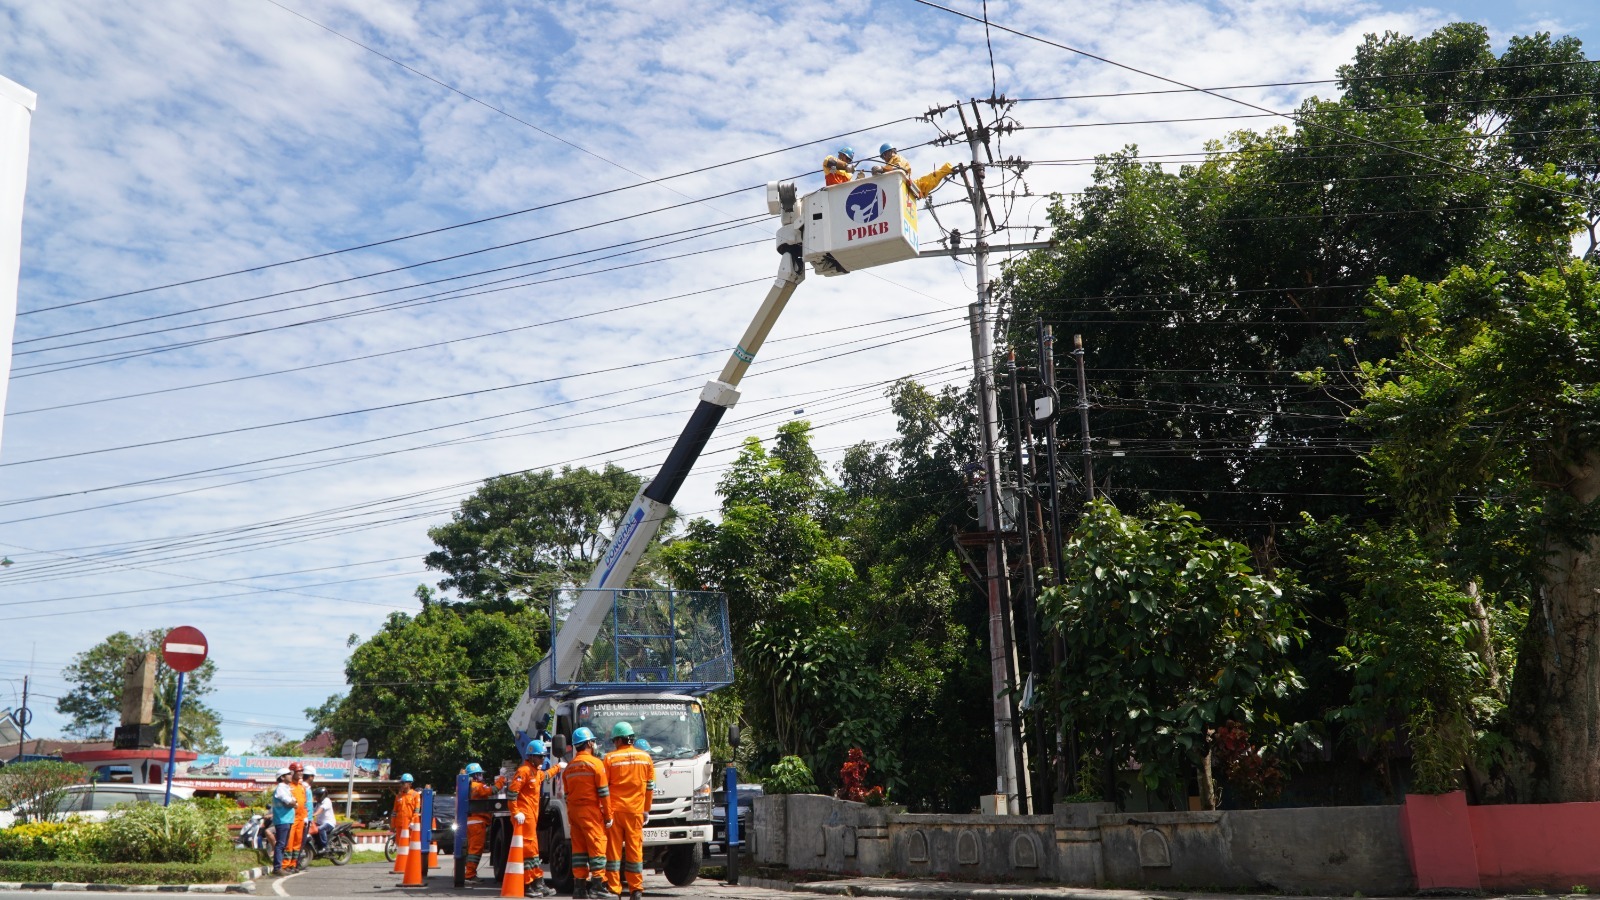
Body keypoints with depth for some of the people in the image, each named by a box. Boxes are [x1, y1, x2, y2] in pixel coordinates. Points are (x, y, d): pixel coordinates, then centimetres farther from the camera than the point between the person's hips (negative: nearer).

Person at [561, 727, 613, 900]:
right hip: (590, 810, -7)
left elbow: (567, 794, 15)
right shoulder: (595, 763, -7)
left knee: (578, 847, 9)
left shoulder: (569, 767, 13)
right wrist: (608, 815, -5)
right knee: (597, 846, -6)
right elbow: (604, 792, -9)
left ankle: (579, 886, 9)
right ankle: (598, 886, -10)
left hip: (573, 811, 7)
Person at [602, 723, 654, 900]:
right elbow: (650, 787, 9)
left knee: (613, 850, 3)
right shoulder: (645, 758, 5)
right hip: (636, 811, 2)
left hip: (614, 810, -2)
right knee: (635, 849, 6)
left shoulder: (610, 758, -4)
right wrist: (647, 809, 17)